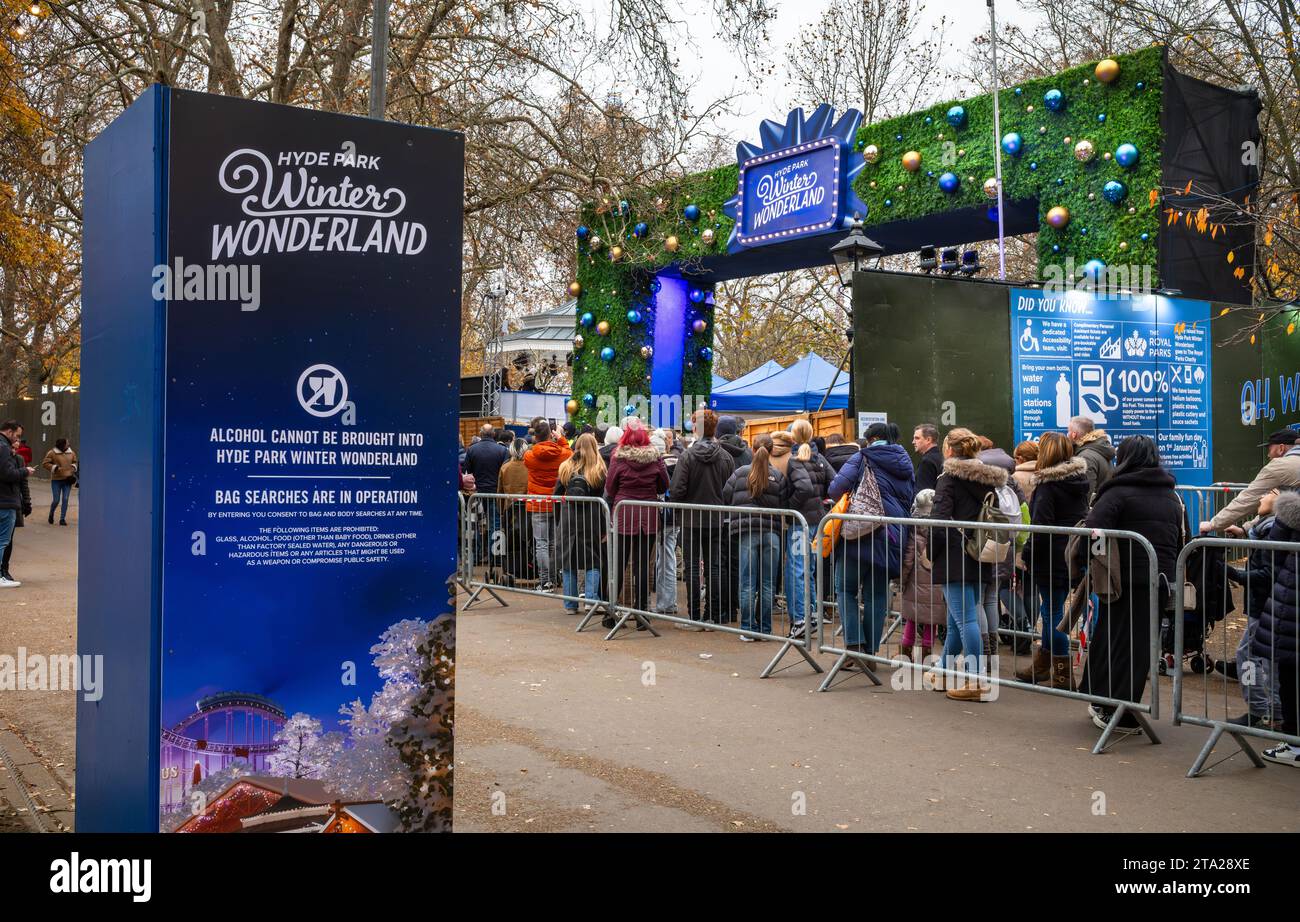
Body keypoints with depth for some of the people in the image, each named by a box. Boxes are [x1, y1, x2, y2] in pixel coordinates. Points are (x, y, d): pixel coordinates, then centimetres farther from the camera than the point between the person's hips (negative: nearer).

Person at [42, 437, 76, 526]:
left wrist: (73, 467, 2)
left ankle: (62, 519, 6)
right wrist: (55, 468, -17)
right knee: (56, 500, -1)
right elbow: (45, 463, -5)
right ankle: (51, 515, 28)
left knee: (65, 500, -2)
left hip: (68, 480, 3)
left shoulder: (71, 453, 6)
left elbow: (75, 462, 23)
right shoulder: (52, 453, -6)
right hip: (56, 480, -3)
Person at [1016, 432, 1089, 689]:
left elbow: (1040, 525, -19)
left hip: (1051, 559, -8)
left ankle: (1063, 675, 5)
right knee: (1052, 612, 19)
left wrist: (1027, 555, -11)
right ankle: (1040, 666, 32)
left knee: (1052, 614, 1)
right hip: (1074, 557, 8)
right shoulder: (1079, 479, 9)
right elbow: (1083, 518, 16)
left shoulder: (1047, 485, -14)